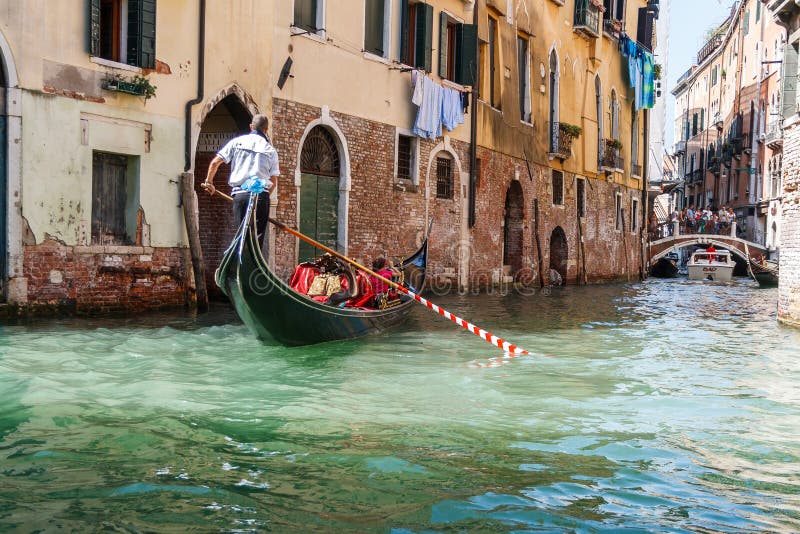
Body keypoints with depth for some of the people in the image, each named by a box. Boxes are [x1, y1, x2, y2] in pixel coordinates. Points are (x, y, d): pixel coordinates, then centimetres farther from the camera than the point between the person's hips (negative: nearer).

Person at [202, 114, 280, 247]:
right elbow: (273, 181, 8)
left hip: (239, 193, 1)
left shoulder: (237, 141, 10)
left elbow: (215, 163, 6)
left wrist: (209, 182, 19)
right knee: (258, 234, -1)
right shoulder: (271, 150, 11)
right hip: (261, 194, -1)